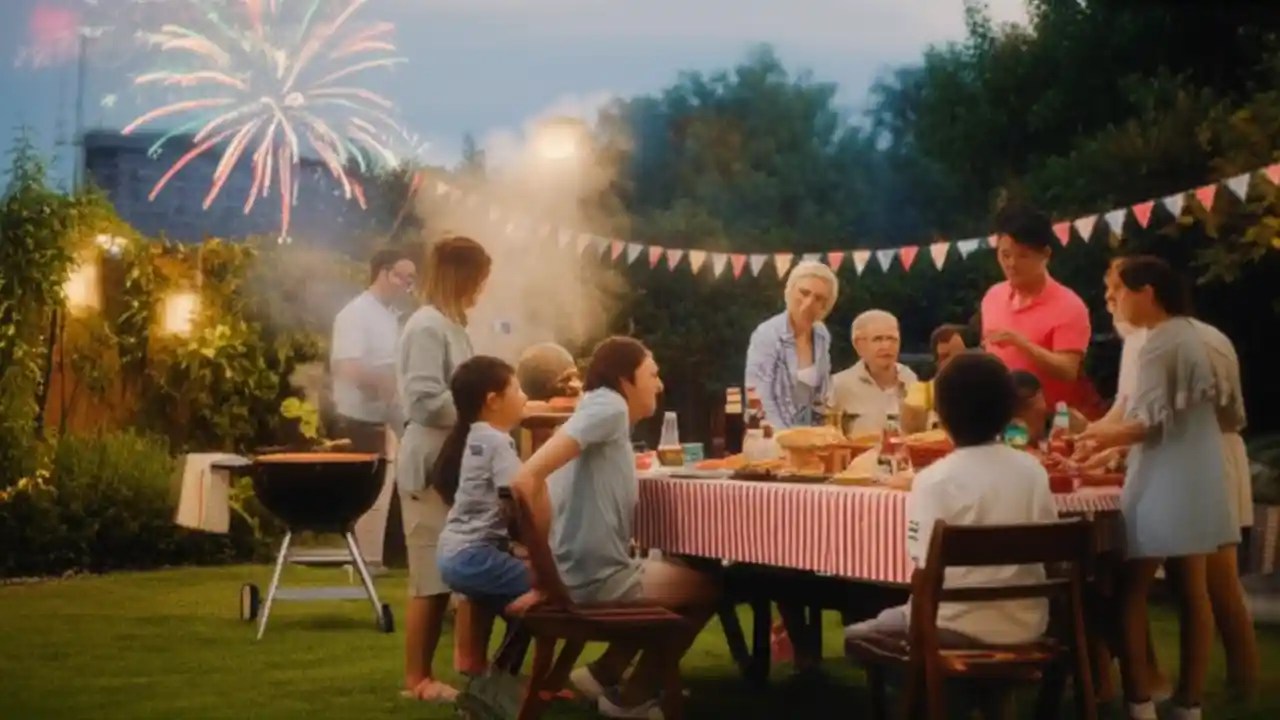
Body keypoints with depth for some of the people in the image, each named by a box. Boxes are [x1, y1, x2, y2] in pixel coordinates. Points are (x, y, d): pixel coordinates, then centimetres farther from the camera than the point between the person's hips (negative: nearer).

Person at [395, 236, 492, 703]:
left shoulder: (450, 325, 16)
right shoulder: (428, 326, -14)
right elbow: (425, 401, -21)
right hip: (432, 467, -10)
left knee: (447, 575, 10)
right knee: (431, 579, -5)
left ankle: (424, 673, 16)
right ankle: (416, 679, 3)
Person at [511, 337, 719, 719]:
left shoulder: (613, 418, 15)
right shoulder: (608, 406, -14)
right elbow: (527, 479, -27)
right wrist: (552, 581, -24)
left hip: (597, 574, 9)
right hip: (595, 581, -9)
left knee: (684, 573, 31)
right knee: (708, 585, 12)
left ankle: (605, 675, 24)